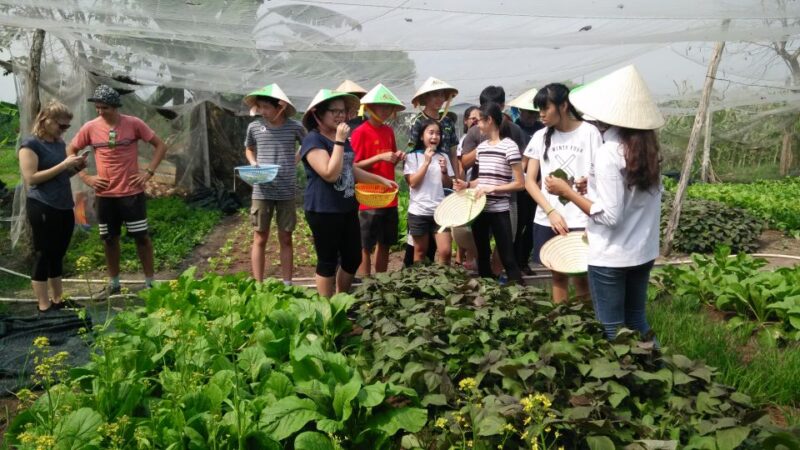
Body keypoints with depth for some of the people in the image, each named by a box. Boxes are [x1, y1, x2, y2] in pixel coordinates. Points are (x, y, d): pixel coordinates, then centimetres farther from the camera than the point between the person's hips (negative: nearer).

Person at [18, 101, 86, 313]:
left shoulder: (59, 143, 14)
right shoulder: (31, 144, -9)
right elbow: (31, 178, -17)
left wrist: (76, 167, 3)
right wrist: (64, 165, -19)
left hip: (64, 207, 7)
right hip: (42, 208, -7)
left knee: (58, 255, 12)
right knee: (43, 256, -1)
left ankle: (59, 300, 20)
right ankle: (44, 306, 4)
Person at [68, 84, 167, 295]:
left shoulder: (133, 124, -7)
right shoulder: (90, 128, -1)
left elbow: (160, 145, 0)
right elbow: (70, 151, 11)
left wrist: (148, 172, -8)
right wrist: (85, 177, 1)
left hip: (132, 192, -2)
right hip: (104, 194, 2)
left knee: (141, 237, 3)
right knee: (109, 239, 10)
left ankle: (150, 282, 14)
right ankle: (113, 282, 25)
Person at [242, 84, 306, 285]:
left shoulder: (295, 126, -4)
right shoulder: (254, 127, -2)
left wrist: (295, 161, 1)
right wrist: (253, 164, -3)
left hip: (287, 192, 0)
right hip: (262, 192, 0)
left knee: (285, 239, 9)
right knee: (260, 239, 5)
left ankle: (287, 284, 18)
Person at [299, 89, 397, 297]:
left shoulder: (343, 138, 13)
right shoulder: (313, 140, -14)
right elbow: (330, 173, -26)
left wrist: (381, 179, 22)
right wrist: (339, 141, -22)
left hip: (348, 208, 9)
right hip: (324, 211, -8)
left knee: (353, 258, 13)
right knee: (328, 262, 1)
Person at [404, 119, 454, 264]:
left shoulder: (443, 156, 7)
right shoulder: (412, 157, -2)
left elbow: (449, 185, 10)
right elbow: (413, 182, -11)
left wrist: (444, 171, -10)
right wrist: (426, 162, -15)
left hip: (440, 210, 2)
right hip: (419, 211, -2)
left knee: (445, 251, -6)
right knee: (420, 252, 10)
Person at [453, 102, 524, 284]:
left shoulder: (509, 146, -11)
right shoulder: (481, 147, 10)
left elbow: (520, 183, -12)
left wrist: (492, 189, -20)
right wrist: (467, 184, 4)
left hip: (499, 211, -7)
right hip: (479, 209, 7)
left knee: (507, 258, -5)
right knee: (482, 255, 16)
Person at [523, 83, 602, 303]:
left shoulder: (589, 133, -3)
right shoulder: (540, 137, 6)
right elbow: (529, 181, 4)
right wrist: (551, 212, -9)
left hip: (580, 220, -3)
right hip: (548, 220, 3)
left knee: (581, 277, 0)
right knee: (558, 275, 11)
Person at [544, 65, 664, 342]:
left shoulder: (609, 153, -20)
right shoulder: (646, 148, 3)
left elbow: (610, 215, -21)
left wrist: (567, 191, -14)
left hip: (611, 258, -8)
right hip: (643, 252, 8)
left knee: (612, 330, 6)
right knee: (636, 320, 22)